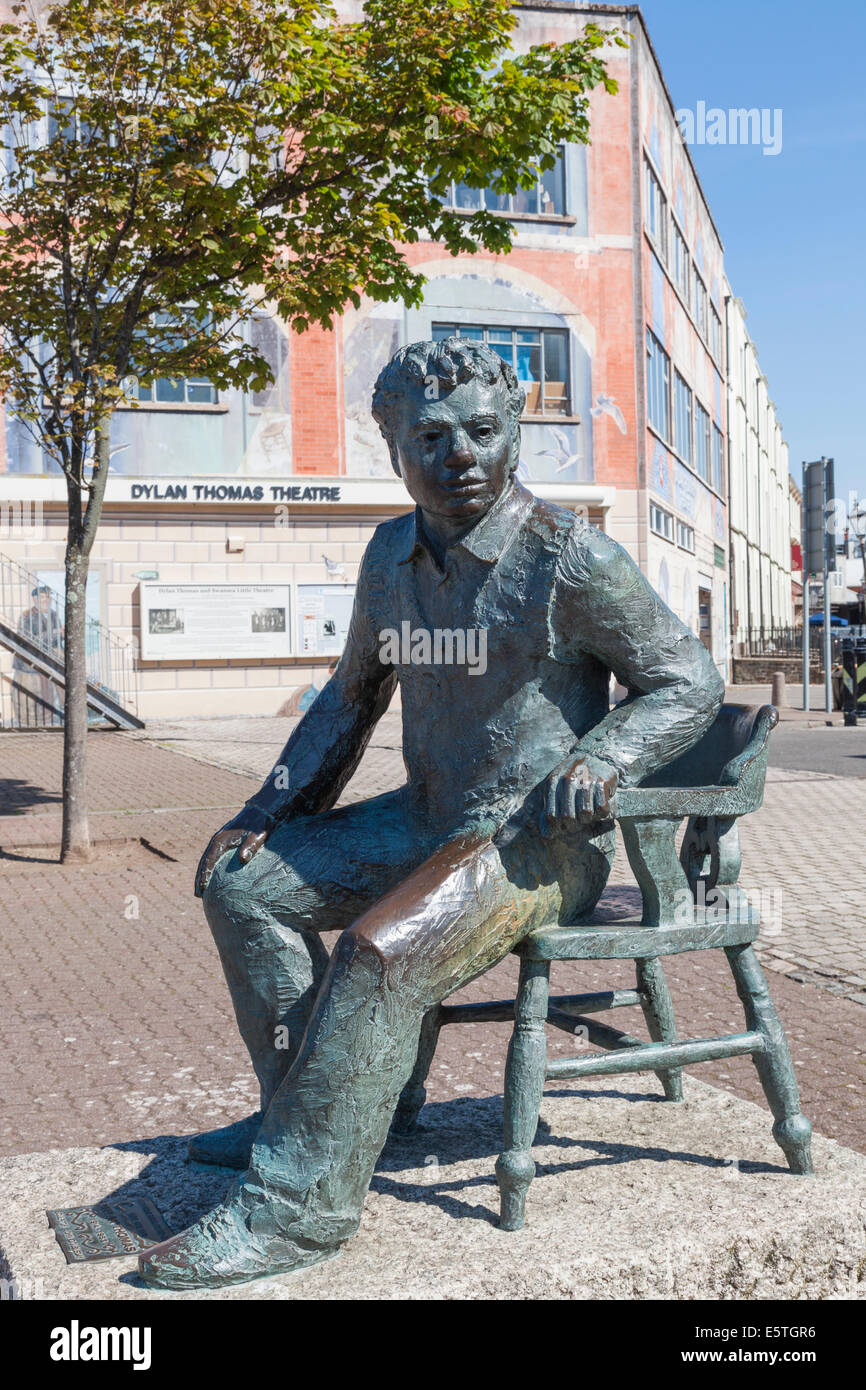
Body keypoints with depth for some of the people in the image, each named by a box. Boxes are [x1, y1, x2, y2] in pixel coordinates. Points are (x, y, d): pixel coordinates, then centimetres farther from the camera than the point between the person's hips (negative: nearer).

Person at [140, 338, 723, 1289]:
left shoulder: (570, 558, -15)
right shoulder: (392, 555, 5)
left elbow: (690, 682, -7)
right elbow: (352, 695, 18)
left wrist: (599, 760, -26)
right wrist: (267, 812, 11)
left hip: (542, 838, -7)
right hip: (429, 817, 8)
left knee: (382, 951, -29)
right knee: (244, 882, 2)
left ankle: (300, 1203, -14)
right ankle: (303, 1109, 10)